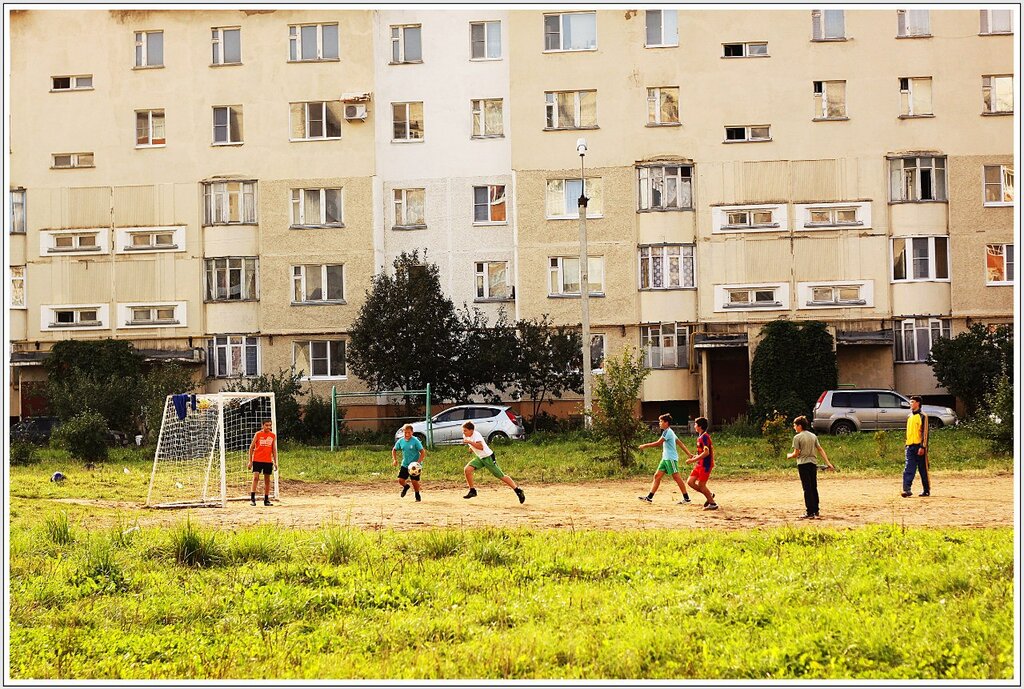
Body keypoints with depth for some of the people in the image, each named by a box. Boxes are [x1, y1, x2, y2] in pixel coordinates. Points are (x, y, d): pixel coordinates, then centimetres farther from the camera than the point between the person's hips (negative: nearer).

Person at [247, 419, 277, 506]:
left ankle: (266, 500, 13)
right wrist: (250, 461, -3)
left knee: (267, 479, 6)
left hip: (268, 461, 3)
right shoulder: (258, 434, -2)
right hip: (257, 460, -3)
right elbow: (251, 447, 1)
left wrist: (275, 462, 6)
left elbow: (274, 449, 12)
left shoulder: (273, 436, 7)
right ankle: (252, 498, -15)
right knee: (256, 477, -14)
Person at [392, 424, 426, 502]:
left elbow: (423, 453, -14)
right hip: (405, 465, 4)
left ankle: (417, 495, 18)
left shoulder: (415, 441, -15)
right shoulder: (400, 441, -2)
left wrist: (418, 462, -24)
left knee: (415, 481, -8)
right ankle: (406, 487, 32)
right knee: (400, 480, -3)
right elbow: (394, 450, 16)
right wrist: (395, 460, 3)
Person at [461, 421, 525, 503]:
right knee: (468, 469, -11)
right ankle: (472, 491, 1)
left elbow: (480, 447, -39)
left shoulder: (476, 435, -23)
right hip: (480, 458, 8)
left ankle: (518, 490, 3)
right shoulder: (466, 436, 2)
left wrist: (469, 442, -41)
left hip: (488, 457, -8)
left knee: (501, 476, -4)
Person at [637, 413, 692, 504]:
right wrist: (689, 454, 19)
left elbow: (658, 443, -17)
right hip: (666, 459, 10)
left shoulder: (667, 432, -14)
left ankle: (686, 499, -3)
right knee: (657, 476, 5)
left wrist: (645, 446, -10)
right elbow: (680, 443, 18)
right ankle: (649, 497, 4)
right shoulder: (669, 432, 17)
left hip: (671, 459, -10)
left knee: (677, 477, -7)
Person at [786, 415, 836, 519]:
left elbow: (796, 454, -10)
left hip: (803, 464, -6)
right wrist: (828, 462, 10)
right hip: (813, 463, 6)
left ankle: (810, 513, -6)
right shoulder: (813, 436, 11)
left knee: (807, 488, -4)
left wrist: (788, 456, 10)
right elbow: (820, 450, 10)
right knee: (814, 488, 12)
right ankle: (816, 511, 15)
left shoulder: (797, 437, -8)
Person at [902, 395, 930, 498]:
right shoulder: (909, 417, 16)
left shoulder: (923, 416, -6)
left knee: (923, 470, 3)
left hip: (919, 446, -6)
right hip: (910, 446, 6)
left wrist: (922, 447, -17)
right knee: (908, 469, -6)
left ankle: (926, 490, 13)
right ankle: (907, 489, -12)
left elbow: (925, 432, -10)